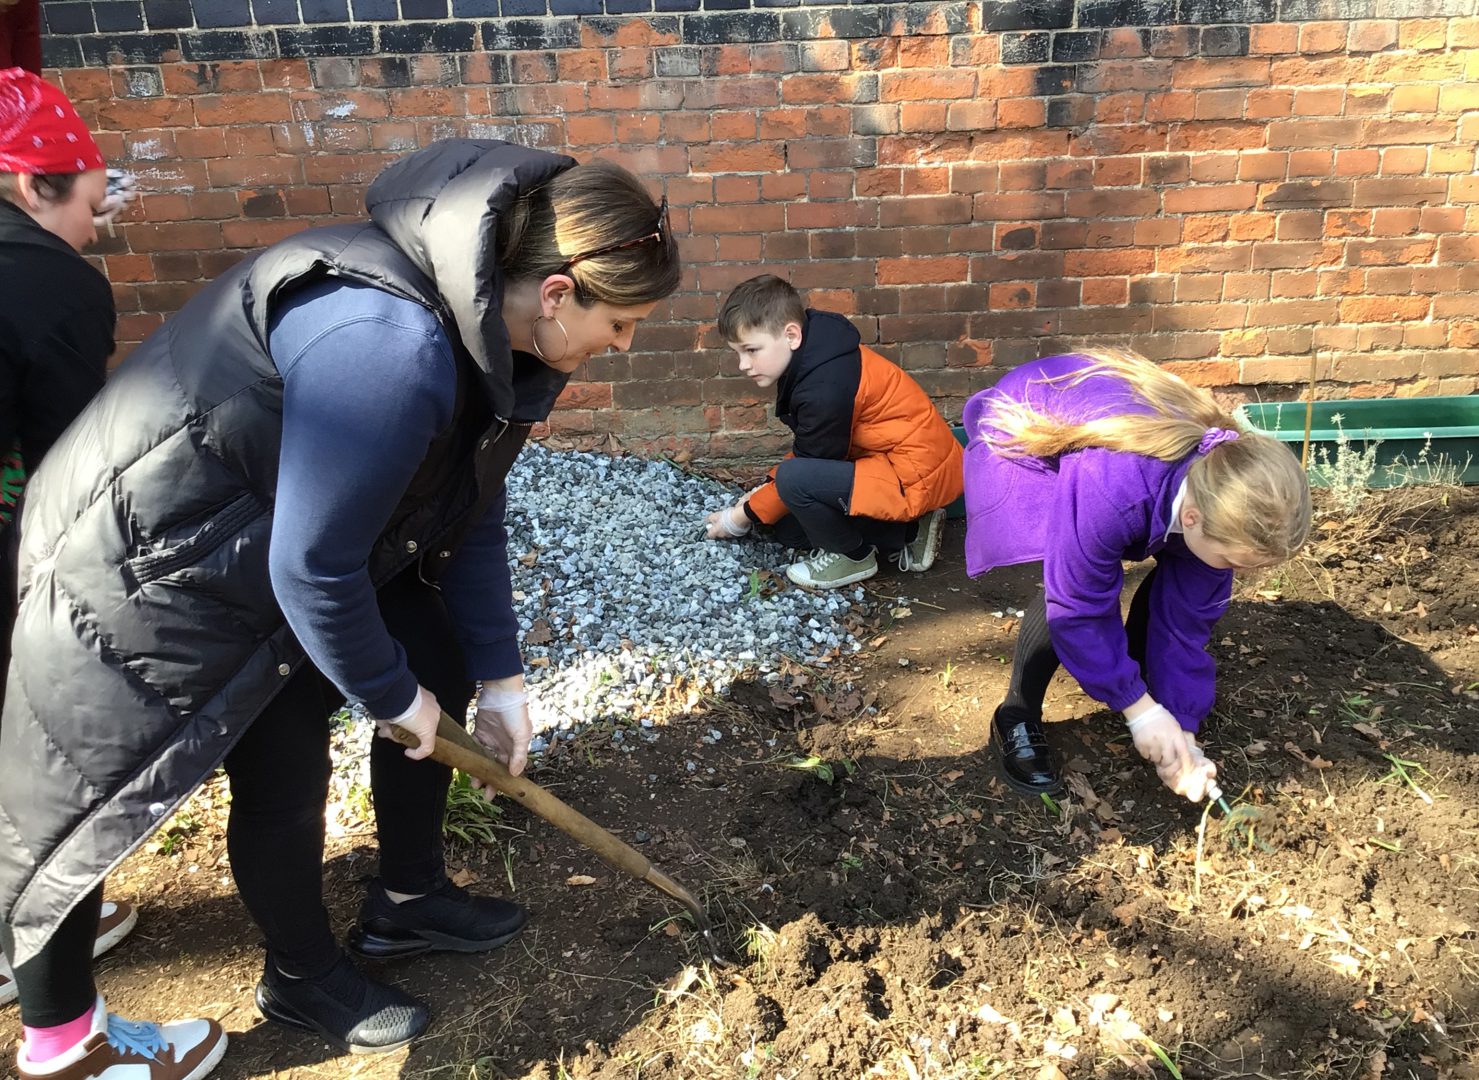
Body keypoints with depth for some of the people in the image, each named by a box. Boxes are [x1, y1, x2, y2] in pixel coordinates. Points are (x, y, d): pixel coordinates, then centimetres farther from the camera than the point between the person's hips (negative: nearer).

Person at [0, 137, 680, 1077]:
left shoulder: (487, 325, -7)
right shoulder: (389, 347, -37)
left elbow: (471, 512, 2)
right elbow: (311, 566, -30)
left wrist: (499, 676, 4)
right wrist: (388, 697, -14)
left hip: (320, 539, 9)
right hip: (175, 566, -9)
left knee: (441, 671, 10)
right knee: (286, 766, 1)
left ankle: (408, 900, 30)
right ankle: (301, 977, 30)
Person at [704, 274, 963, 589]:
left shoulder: (826, 388, -27)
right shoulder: (815, 361, 2)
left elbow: (809, 466, -17)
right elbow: (809, 451, 15)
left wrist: (744, 516, -5)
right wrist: (765, 490, 8)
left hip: (914, 477, -10)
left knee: (794, 480, -28)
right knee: (788, 527, 7)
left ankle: (851, 556, -2)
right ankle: (906, 533, 12)